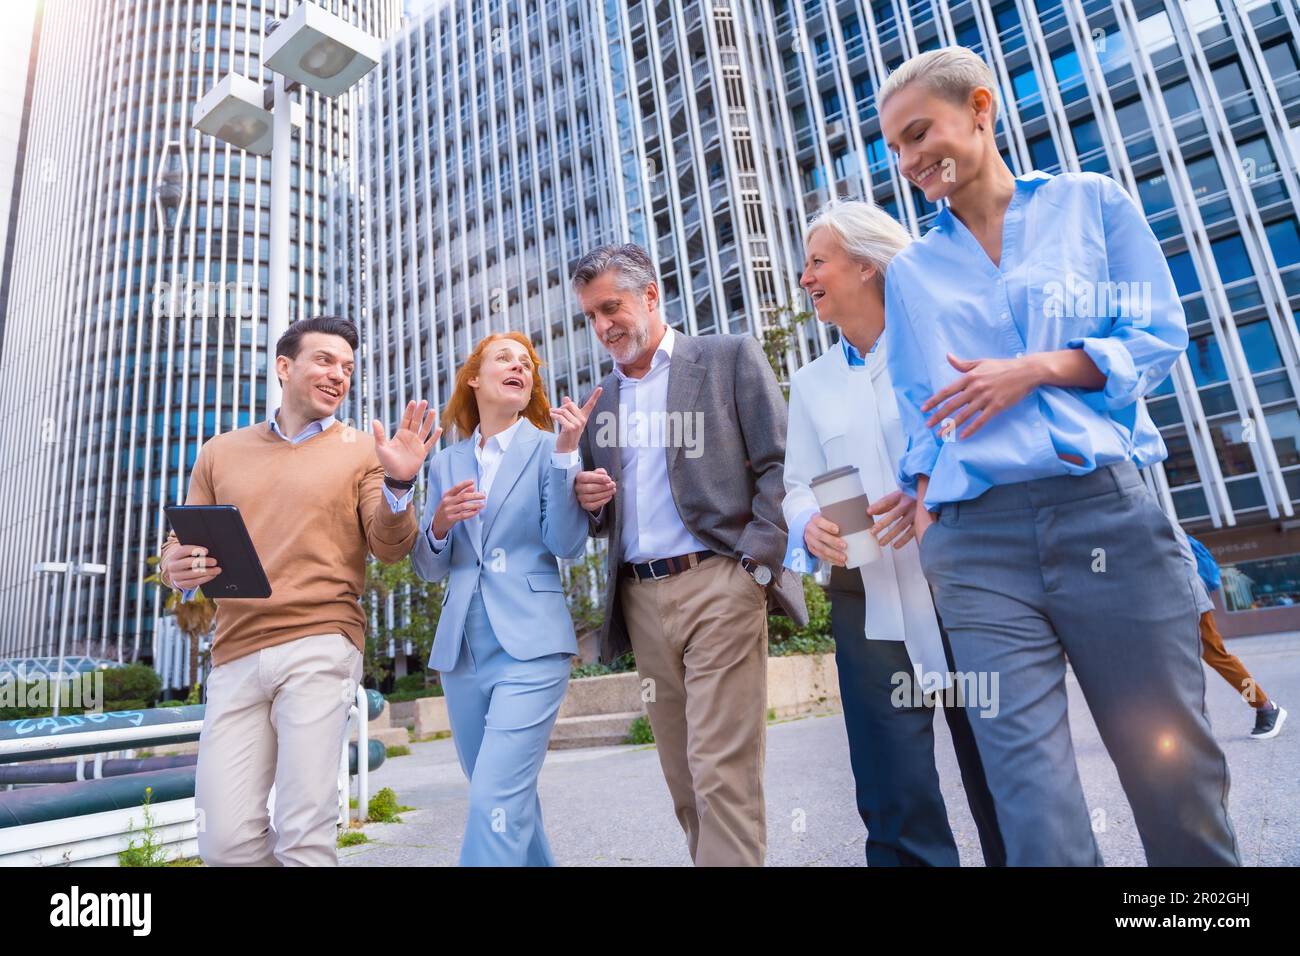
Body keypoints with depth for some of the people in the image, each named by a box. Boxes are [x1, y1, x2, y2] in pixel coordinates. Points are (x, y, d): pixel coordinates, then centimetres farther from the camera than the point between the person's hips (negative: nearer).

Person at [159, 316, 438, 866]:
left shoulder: (362, 451, 8)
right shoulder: (220, 453, 18)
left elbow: (389, 548, -1)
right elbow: (182, 548, 18)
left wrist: (398, 484, -20)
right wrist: (178, 570, -7)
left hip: (320, 647, -3)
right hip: (235, 656, 3)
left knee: (304, 833, -5)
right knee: (226, 840, 1)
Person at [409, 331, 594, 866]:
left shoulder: (549, 449, 2)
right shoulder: (445, 464, 12)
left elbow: (567, 545, -10)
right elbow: (429, 567, 10)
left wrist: (566, 452, -18)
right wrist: (439, 525, -11)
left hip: (529, 647, -4)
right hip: (461, 652, 5)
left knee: (495, 804, -12)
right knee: (509, 800, 16)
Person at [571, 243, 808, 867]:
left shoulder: (731, 358, 4)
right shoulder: (602, 400, 18)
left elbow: (779, 466, -2)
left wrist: (755, 564, -12)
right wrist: (588, 499, -1)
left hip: (717, 585, -5)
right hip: (640, 600, 5)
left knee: (722, 773, -7)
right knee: (684, 780, 11)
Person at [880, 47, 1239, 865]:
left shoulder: (1092, 201, 10)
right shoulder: (910, 273, 15)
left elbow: (1162, 334, 4)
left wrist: (1034, 369, -10)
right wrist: (922, 516, 4)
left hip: (1107, 512, -1)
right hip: (976, 539, 1)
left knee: (1174, 763, 9)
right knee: (1031, 785, -2)